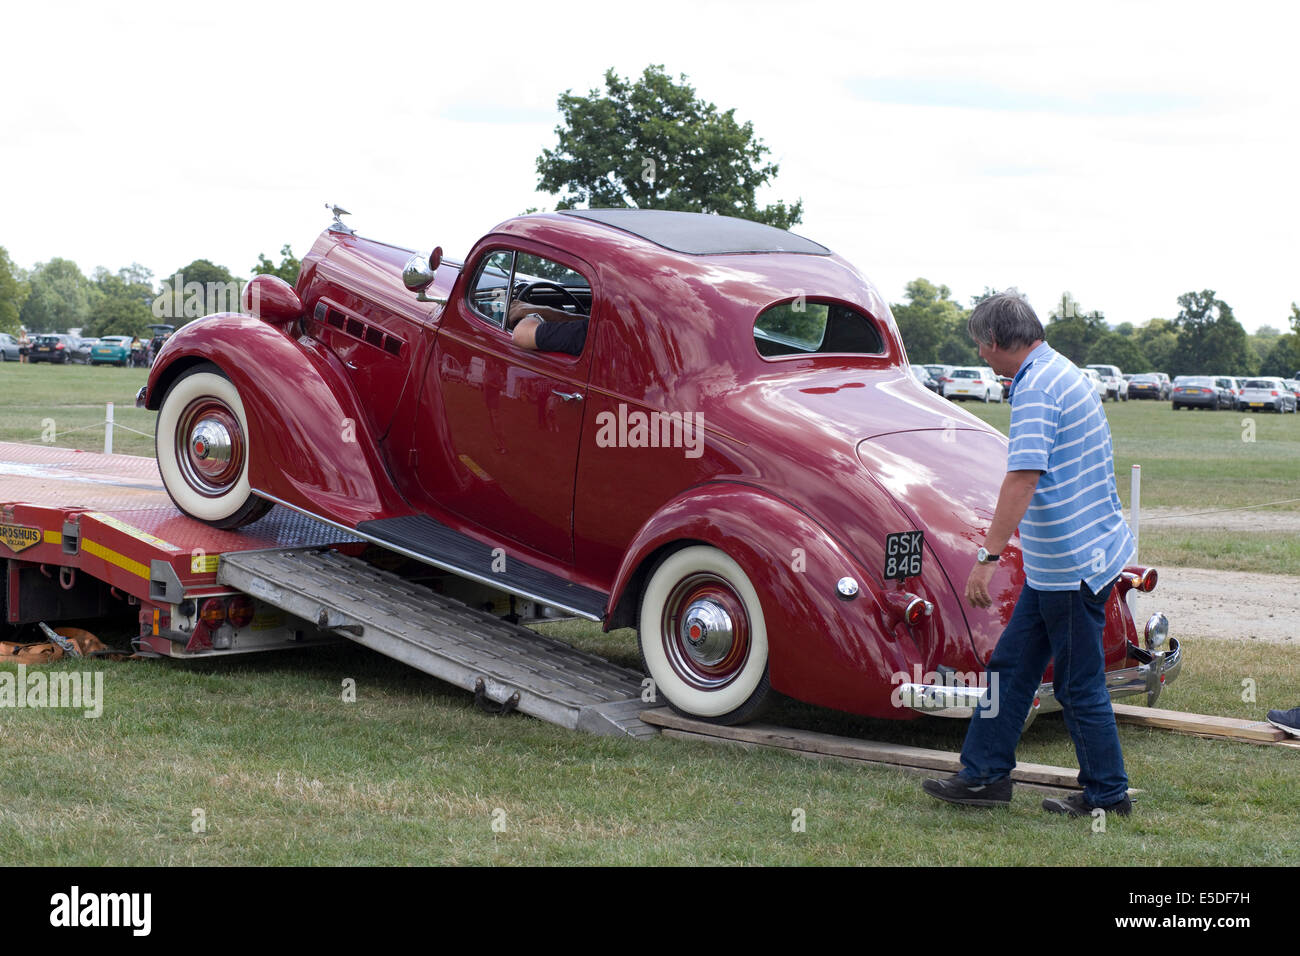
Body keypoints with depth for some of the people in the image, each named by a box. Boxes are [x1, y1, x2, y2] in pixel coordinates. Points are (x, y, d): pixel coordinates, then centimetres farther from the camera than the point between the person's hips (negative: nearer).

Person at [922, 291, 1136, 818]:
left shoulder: (1036, 389, -19)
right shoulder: (1062, 371, 13)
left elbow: (1023, 477, -30)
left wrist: (987, 557, -32)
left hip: (1071, 563, -10)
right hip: (1055, 561, 10)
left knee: (1080, 685, 2)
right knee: (1011, 662, 13)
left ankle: (1107, 795, 14)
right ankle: (985, 774, 20)